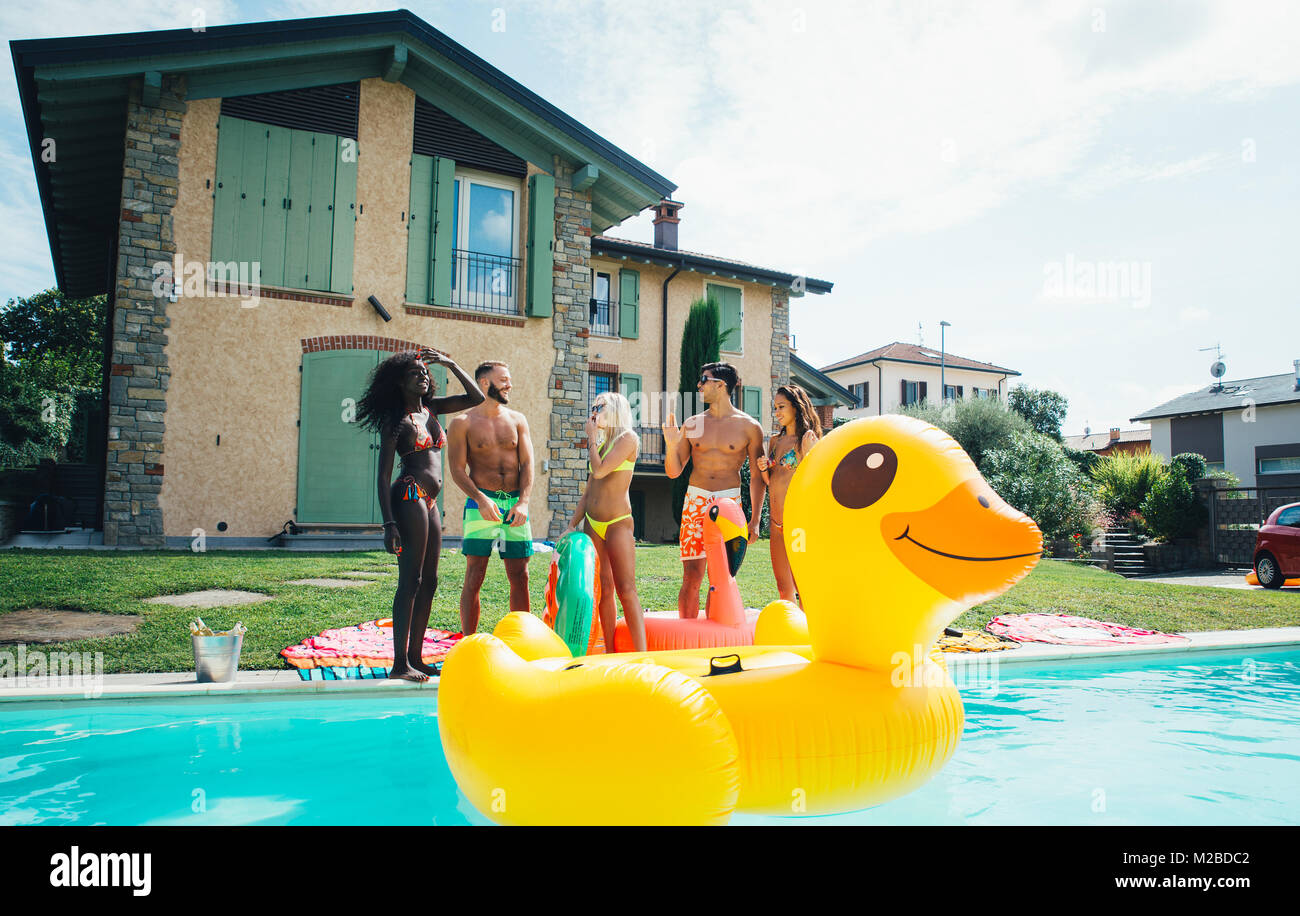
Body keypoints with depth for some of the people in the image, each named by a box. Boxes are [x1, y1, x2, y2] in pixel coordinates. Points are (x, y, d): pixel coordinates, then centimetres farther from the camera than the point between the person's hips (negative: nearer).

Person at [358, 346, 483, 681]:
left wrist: (450, 363, 9)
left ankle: (416, 657, 15)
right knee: (410, 581, -9)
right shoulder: (396, 419, -2)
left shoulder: (432, 408, 17)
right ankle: (400, 663, -4)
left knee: (428, 582, 8)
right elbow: (384, 475, -7)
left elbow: (476, 398, 16)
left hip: (429, 502, 8)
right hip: (409, 496, -8)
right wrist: (389, 523, -15)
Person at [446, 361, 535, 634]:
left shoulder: (517, 420, 12)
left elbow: (527, 463, 6)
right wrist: (480, 499, -19)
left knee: (520, 577, 5)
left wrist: (523, 502, -9)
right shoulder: (462, 422, 2)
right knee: (474, 577, -3)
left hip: (515, 505, 3)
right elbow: (457, 469, -3)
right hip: (481, 504, -3)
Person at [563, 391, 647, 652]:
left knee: (626, 590, -10)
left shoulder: (627, 438, -5)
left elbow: (599, 471, -17)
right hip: (592, 523, 7)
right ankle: (610, 653, 10)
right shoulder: (599, 444, 16)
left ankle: (641, 656, -10)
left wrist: (591, 438, -4)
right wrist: (572, 525, 11)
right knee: (604, 589, 5)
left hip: (618, 522, -7)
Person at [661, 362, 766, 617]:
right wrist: (671, 445, -8)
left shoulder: (748, 426, 3)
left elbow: (757, 476, 5)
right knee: (692, 577, -2)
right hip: (695, 502, 2)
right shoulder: (692, 424, 9)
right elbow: (673, 472, 10)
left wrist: (755, 520, 0)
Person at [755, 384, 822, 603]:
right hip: (777, 522, 7)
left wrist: (807, 452, -22)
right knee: (783, 589, 12)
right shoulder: (774, 440, 15)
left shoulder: (808, 439, -5)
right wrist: (763, 469, 2)